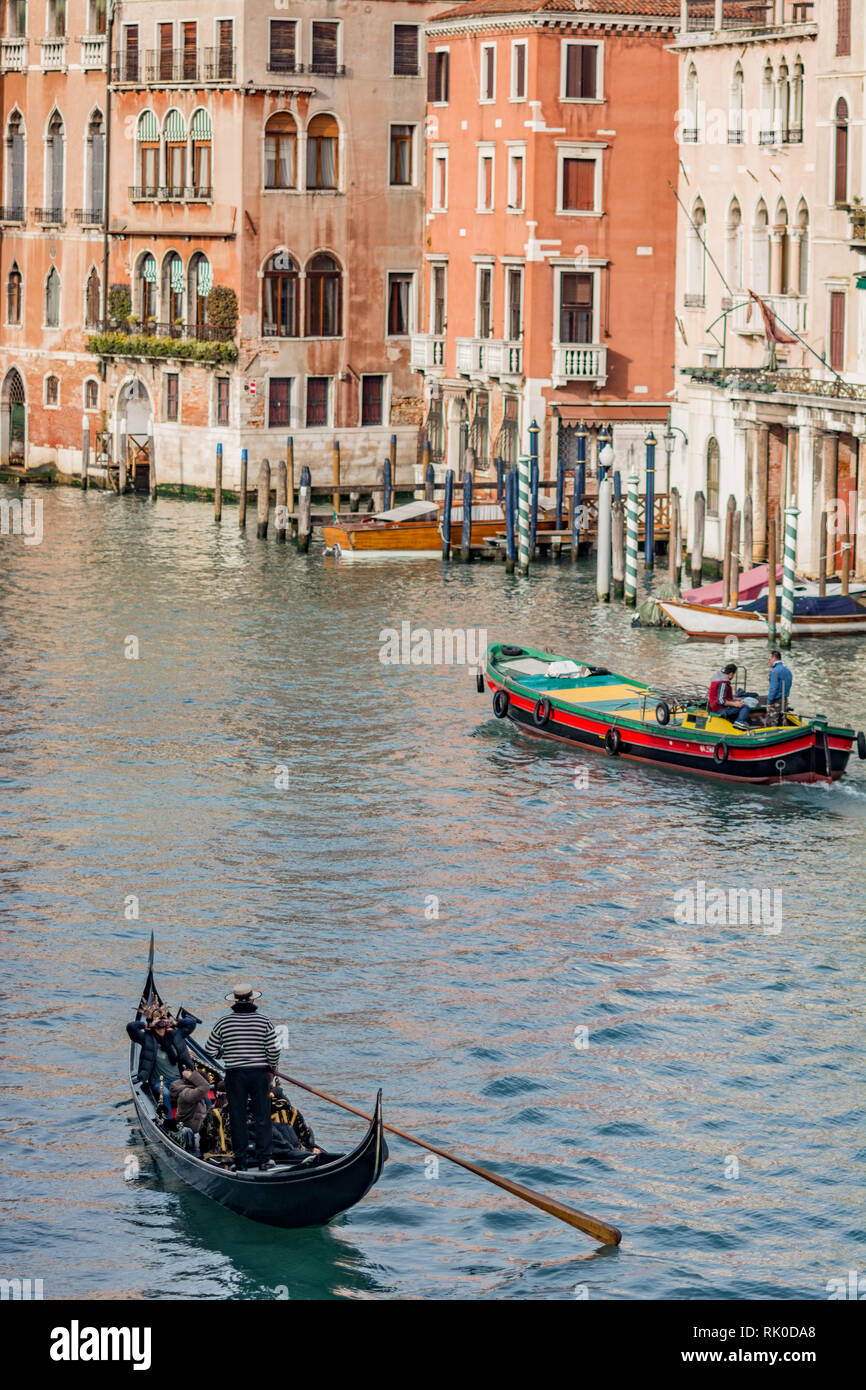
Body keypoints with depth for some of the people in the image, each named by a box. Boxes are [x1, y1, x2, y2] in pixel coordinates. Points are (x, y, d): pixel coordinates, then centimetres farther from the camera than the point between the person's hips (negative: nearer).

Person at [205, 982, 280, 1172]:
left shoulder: (223, 1023, -5)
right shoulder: (264, 1021, -6)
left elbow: (210, 1050, 0)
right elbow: (274, 1050, -7)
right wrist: (271, 1069, 10)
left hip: (234, 1074, 0)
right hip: (260, 1074, 0)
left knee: (237, 1119, 7)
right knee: (262, 1118, 8)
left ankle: (240, 1162, 8)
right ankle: (265, 1160, 5)